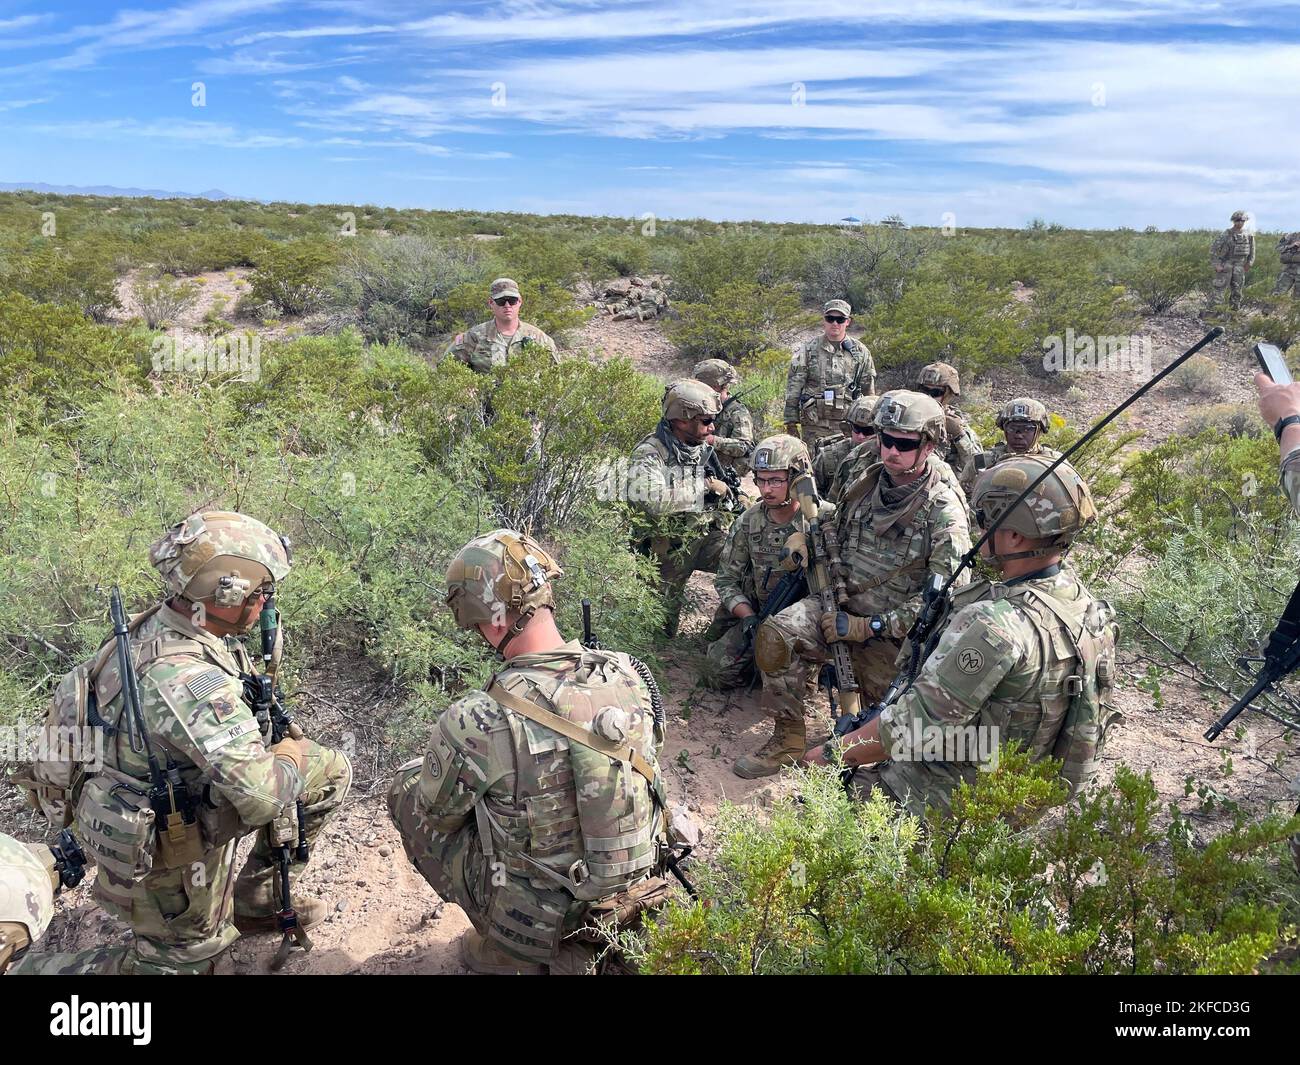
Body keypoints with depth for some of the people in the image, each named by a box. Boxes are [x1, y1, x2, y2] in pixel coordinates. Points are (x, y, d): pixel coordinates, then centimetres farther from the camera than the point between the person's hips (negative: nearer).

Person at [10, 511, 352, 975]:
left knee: (331, 770, 6)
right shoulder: (189, 681, -39)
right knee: (187, 960, 16)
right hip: (165, 853, -8)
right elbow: (264, 797, -41)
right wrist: (291, 755, -17)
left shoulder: (156, 624, -11)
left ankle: (256, 898, 23)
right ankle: (37, 968, 26)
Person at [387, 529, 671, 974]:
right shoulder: (627, 674, -13)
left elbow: (433, 814, -8)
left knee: (405, 788, 11)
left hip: (543, 920, -5)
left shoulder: (476, 724, -29)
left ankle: (505, 949, 19)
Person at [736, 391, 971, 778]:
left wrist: (868, 627, -20)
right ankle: (788, 739, -11)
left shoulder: (944, 513, -13)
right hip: (840, 603, 4)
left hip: (890, 627, -4)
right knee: (775, 634, -22)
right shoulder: (864, 484, 4)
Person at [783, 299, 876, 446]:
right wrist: (791, 423, -1)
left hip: (848, 423, 1)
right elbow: (793, 386, 3)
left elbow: (868, 391, 14)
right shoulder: (809, 350, 4)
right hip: (815, 425, -1)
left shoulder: (860, 352, 9)